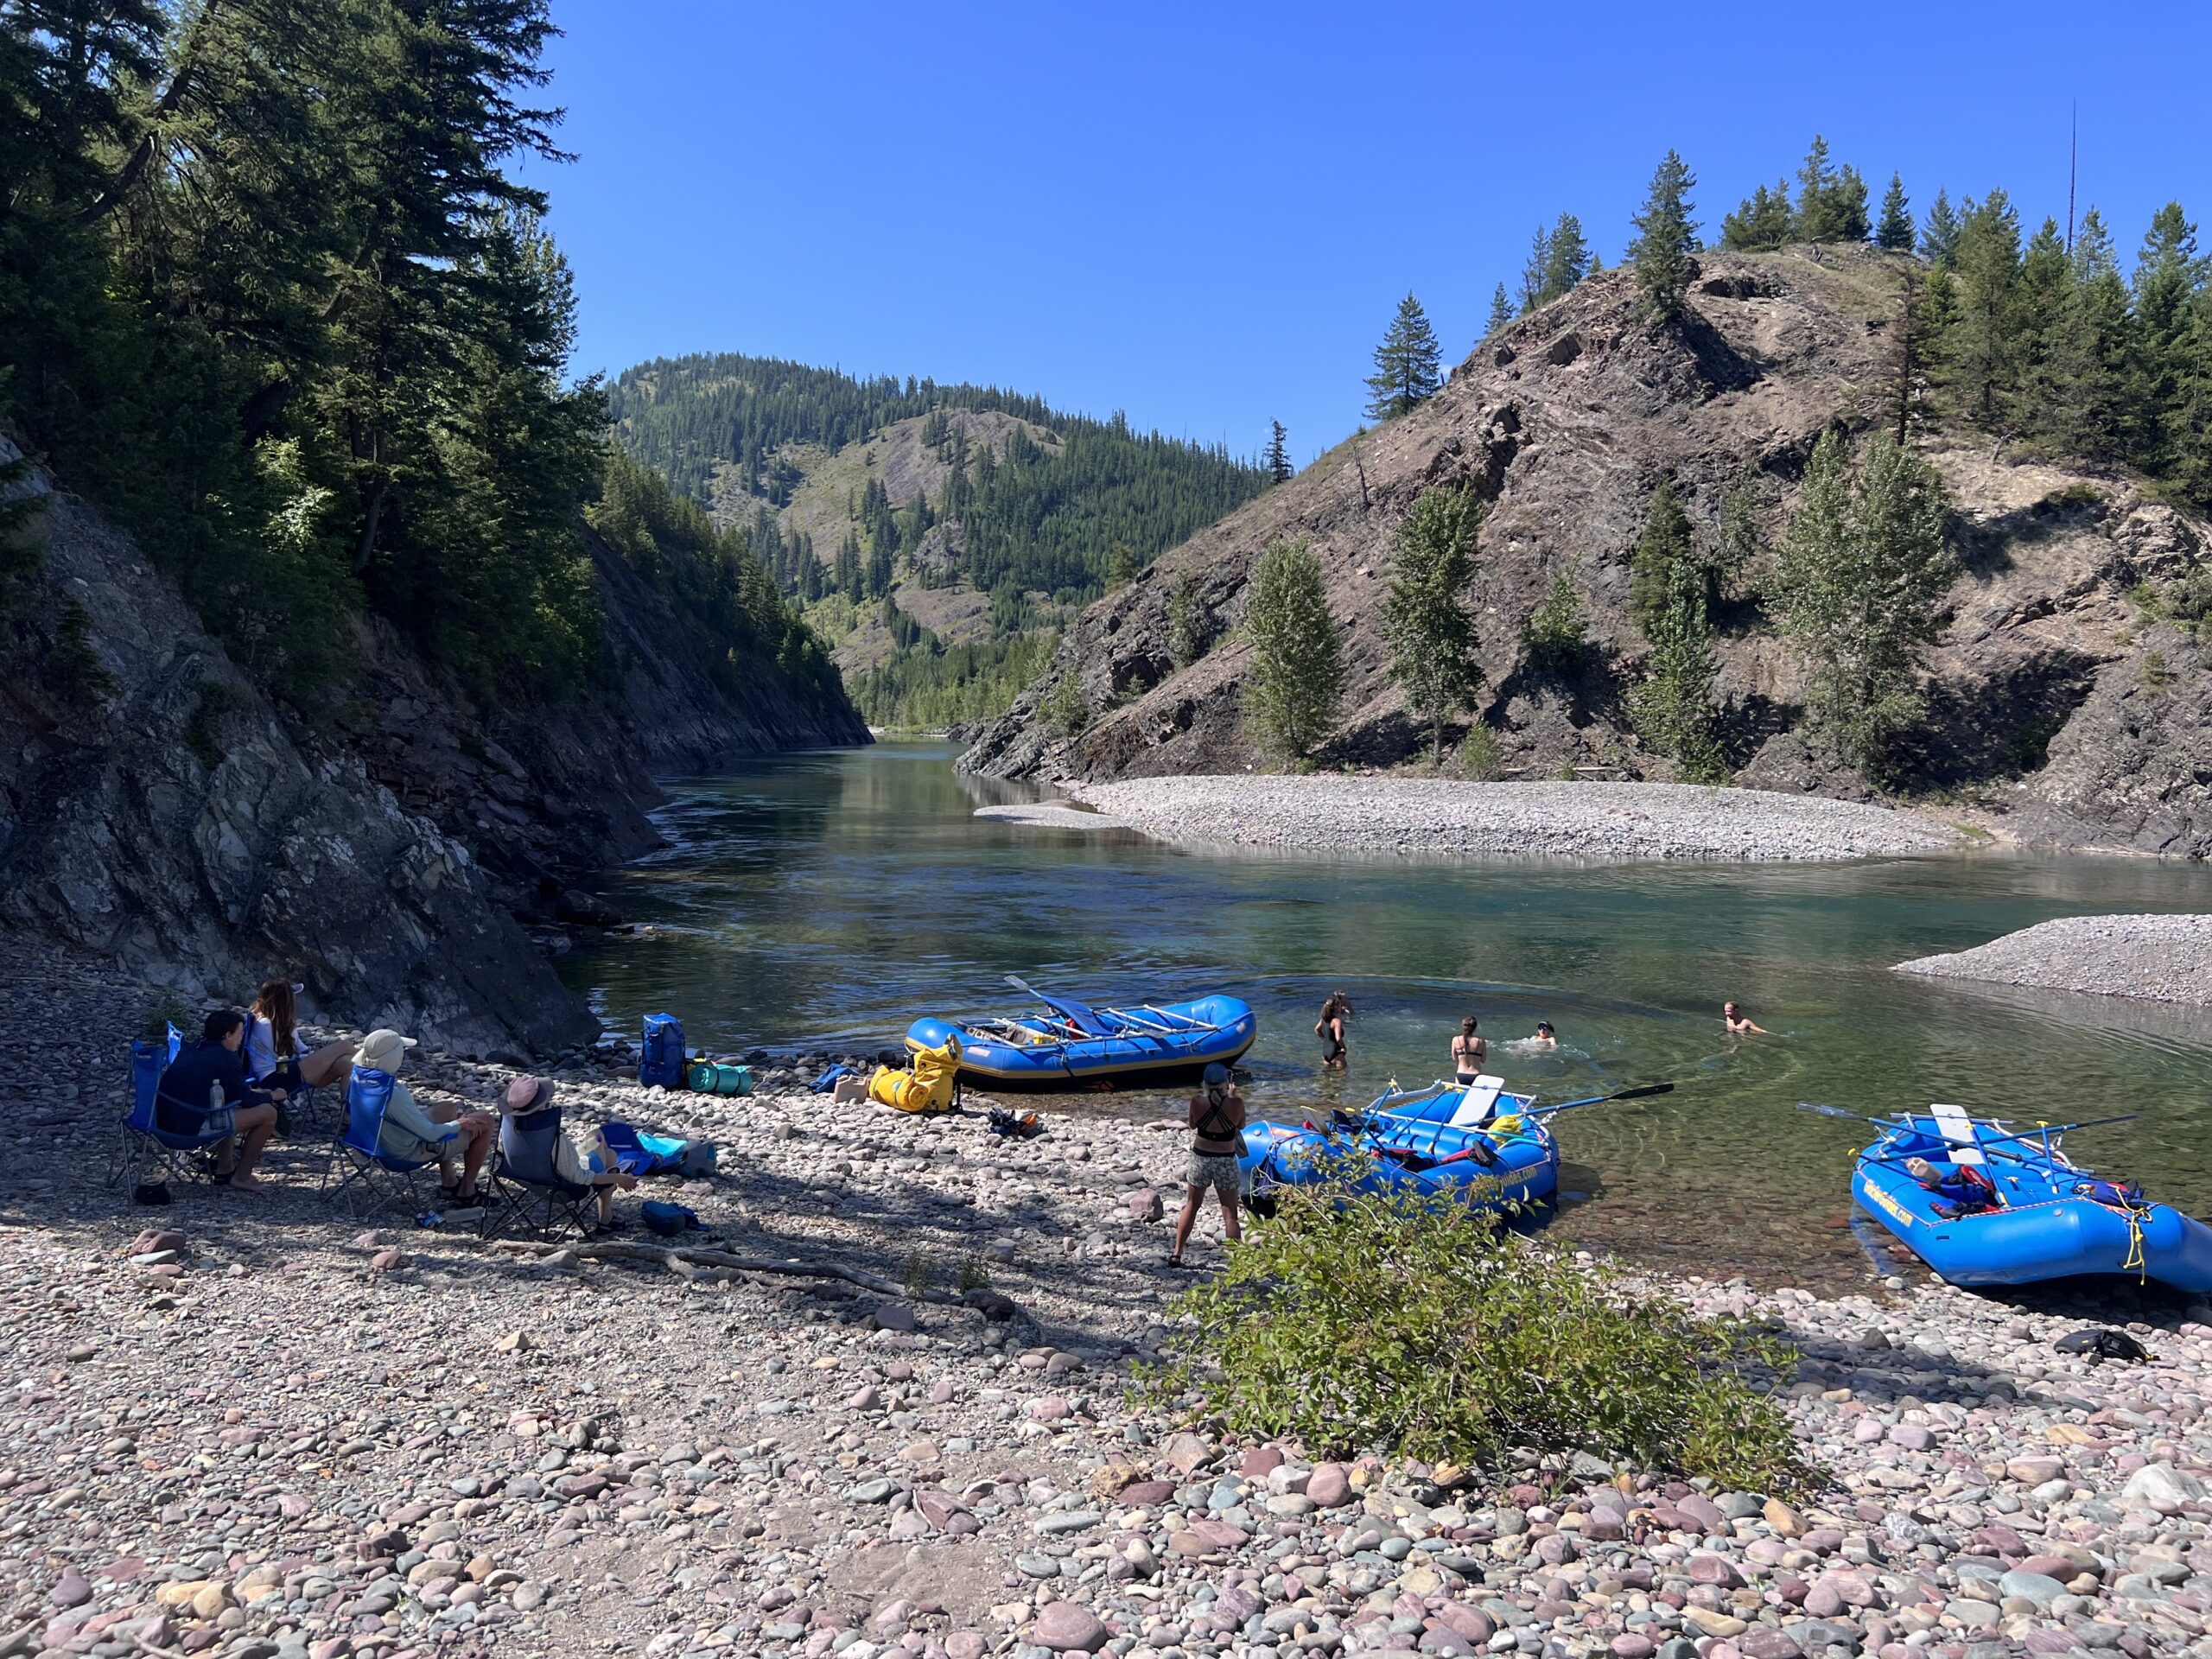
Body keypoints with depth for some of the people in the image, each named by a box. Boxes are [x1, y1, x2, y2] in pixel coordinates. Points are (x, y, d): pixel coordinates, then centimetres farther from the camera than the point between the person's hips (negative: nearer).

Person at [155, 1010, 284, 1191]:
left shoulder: (189, 1051, 17)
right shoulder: (226, 1058, -9)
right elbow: (247, 1101, -3)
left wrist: (255, 1093, 31)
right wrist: (272, 1096, 16)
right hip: (194, 1127, -10)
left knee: (230, 1110, 33)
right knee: (267, 1113, -6)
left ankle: (225, 1169, 28)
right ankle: (242, 1177, 5)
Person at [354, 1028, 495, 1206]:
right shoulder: (394, 1095, -37)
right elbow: (430, 1134, -30)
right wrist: (460, 1124, -14)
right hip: (413, 1152, -9)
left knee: (450, 1107, 30)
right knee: (486, 1121, 0)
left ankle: (448, 1182, 34)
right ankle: (466, 1191, 15)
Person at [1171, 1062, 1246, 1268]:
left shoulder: (1197, 1102, -14)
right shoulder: (1236, 1103, -17)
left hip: (1200, 1159, 2)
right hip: (1226, 1162, -2)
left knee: (1191, 1206, 18)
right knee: (1230, 1212, 8)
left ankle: (1176, 1254, 21)